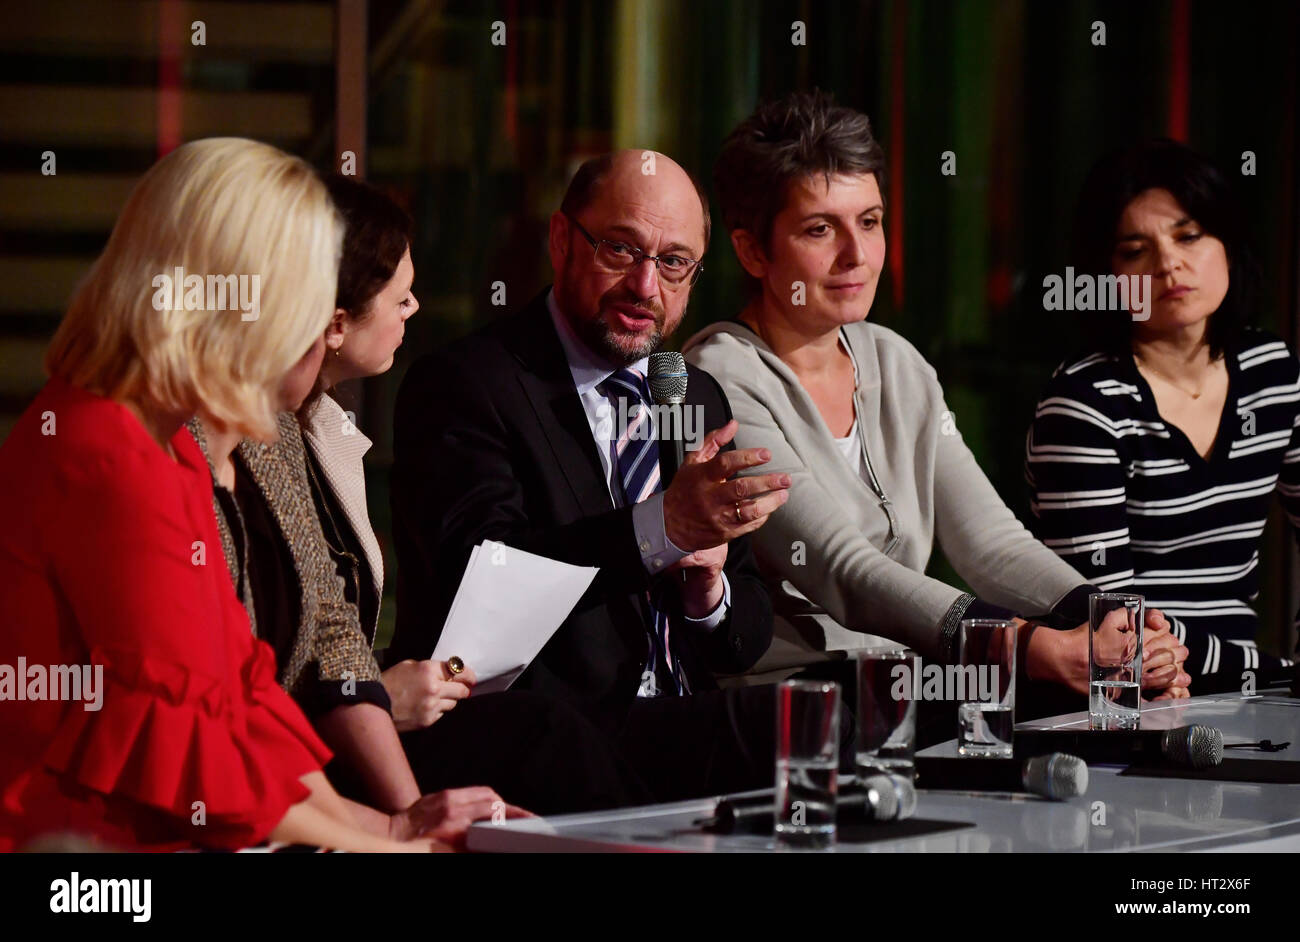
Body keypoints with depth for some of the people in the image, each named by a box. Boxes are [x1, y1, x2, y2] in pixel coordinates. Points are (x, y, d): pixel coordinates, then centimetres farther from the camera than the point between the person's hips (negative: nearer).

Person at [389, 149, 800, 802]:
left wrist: (708, 589, -5)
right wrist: (664, 527, -30)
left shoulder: (700, 399, 20)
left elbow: (746, 642, 19)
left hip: (680, 728, 8)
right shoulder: (460, 386, -3)